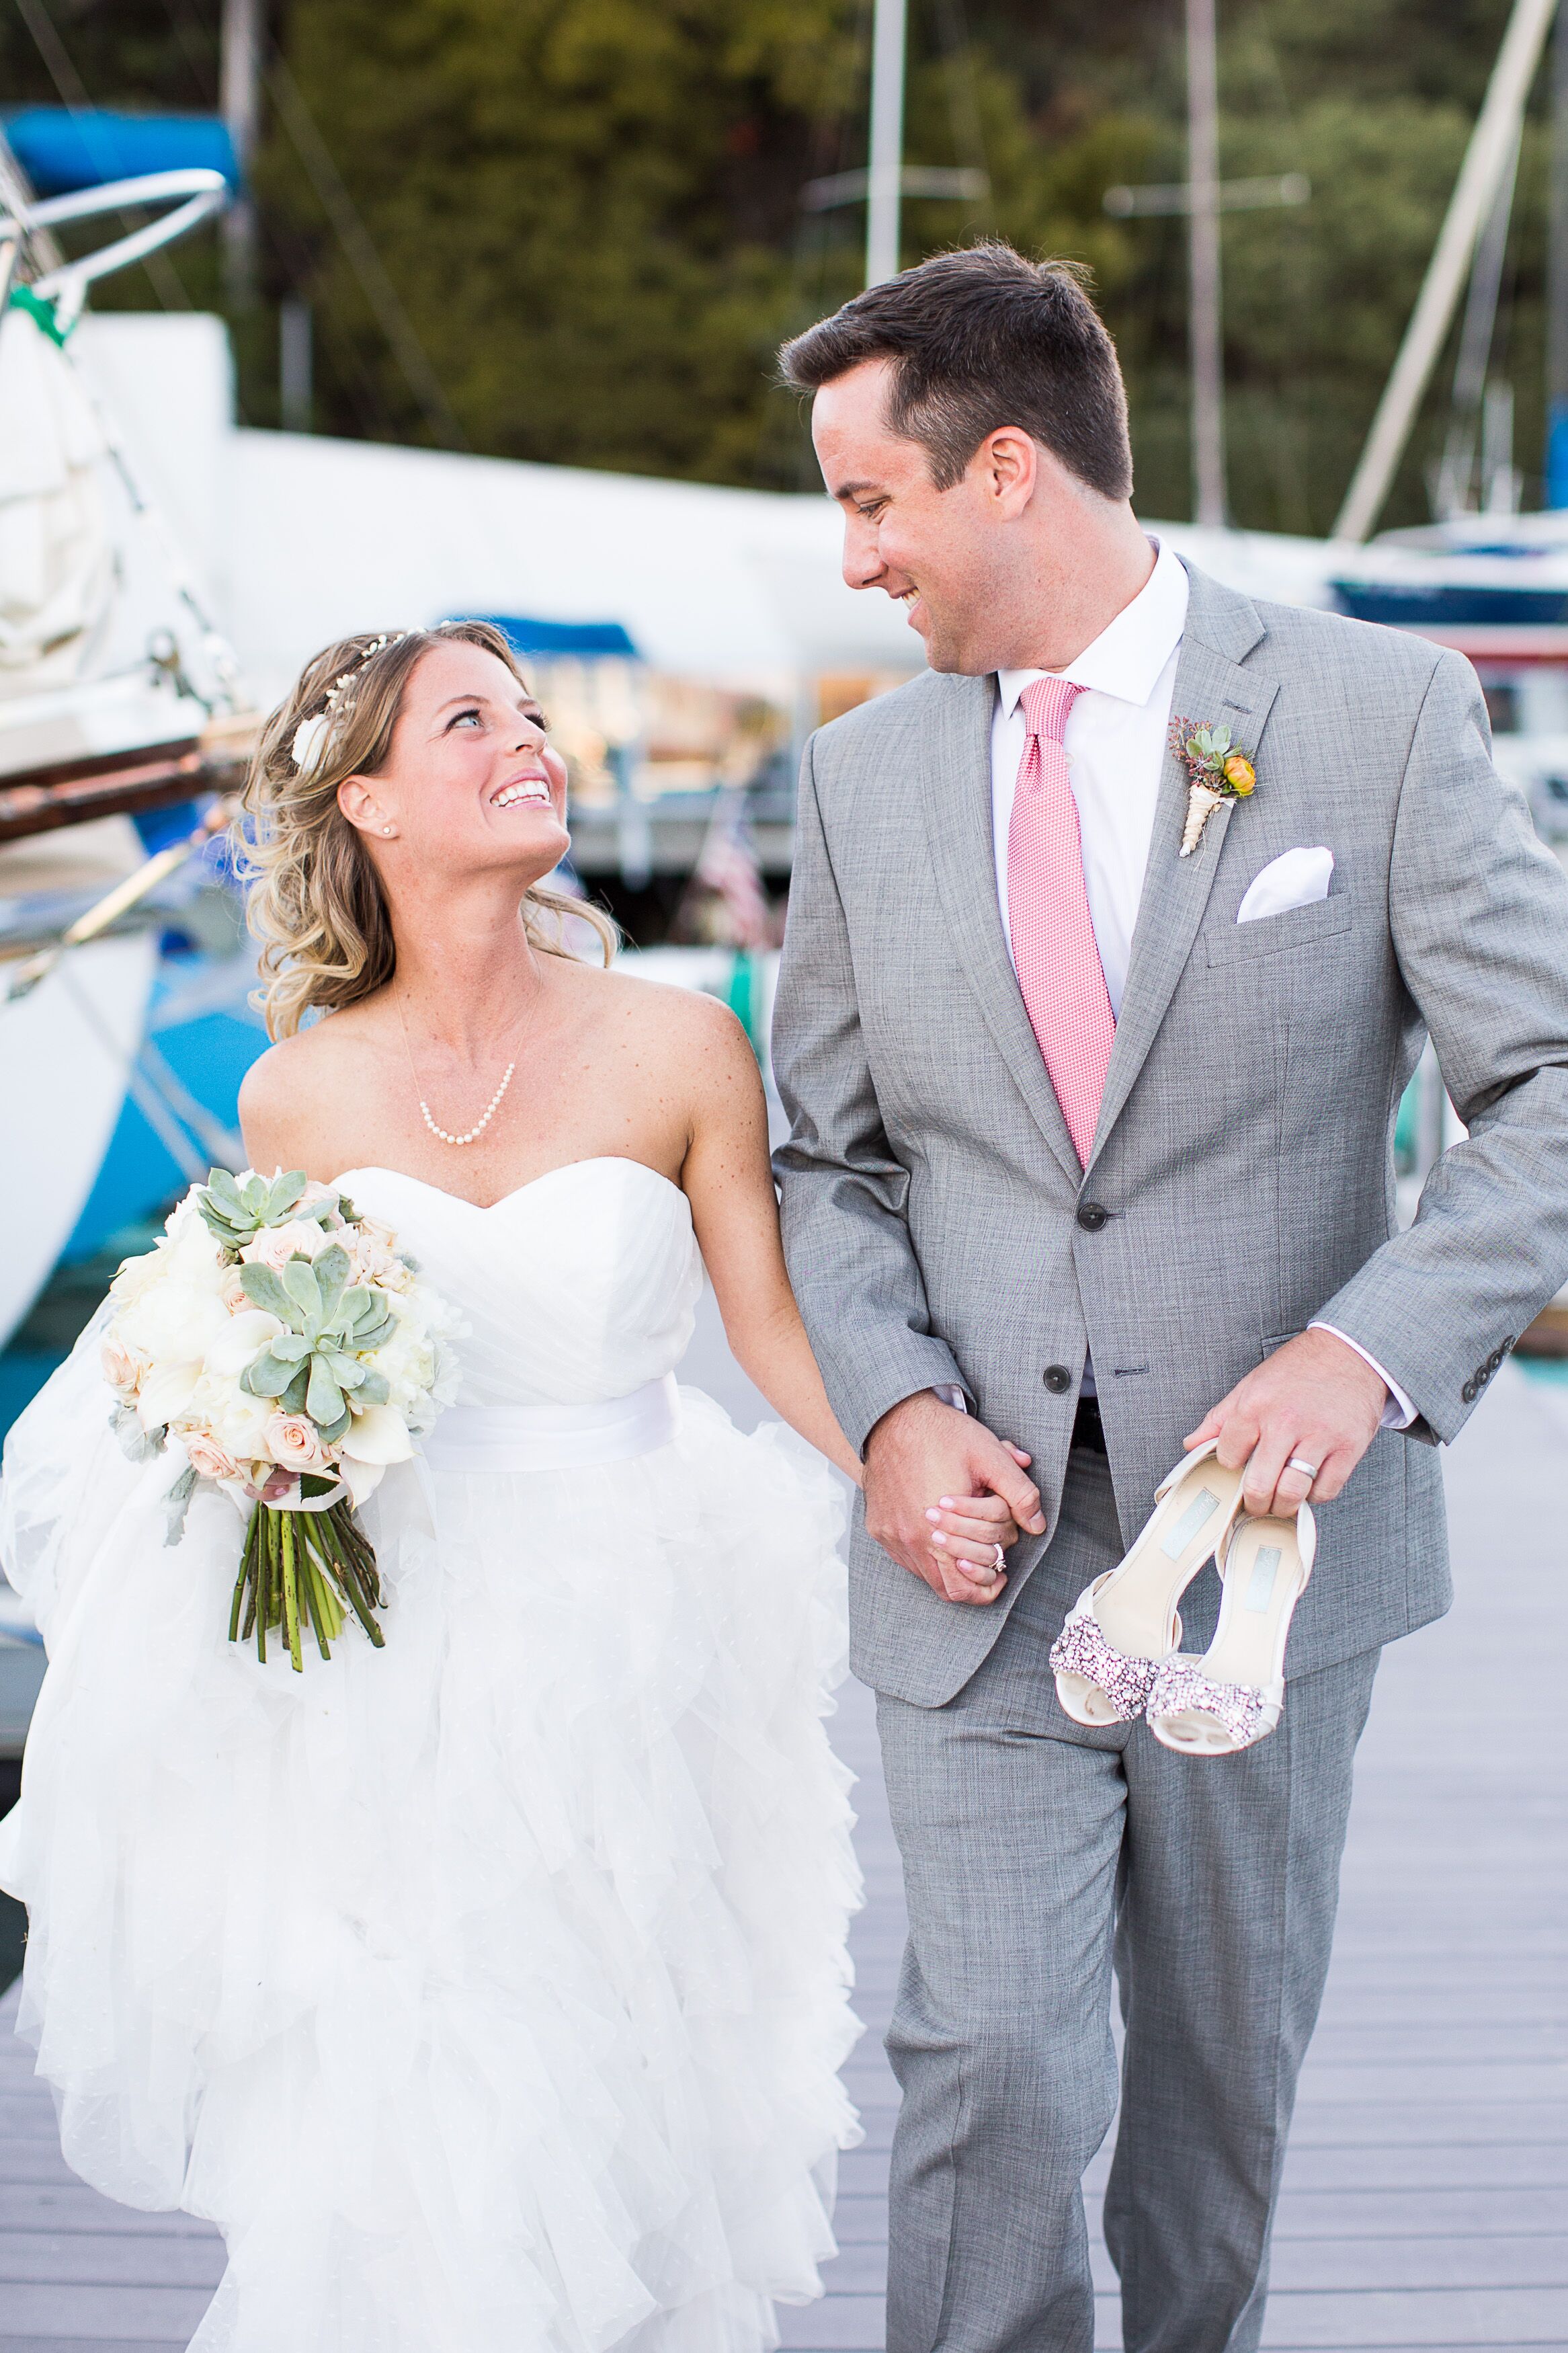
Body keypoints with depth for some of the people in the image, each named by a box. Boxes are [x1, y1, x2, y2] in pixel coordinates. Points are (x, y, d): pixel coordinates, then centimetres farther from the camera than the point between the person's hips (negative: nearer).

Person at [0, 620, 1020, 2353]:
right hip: (389, 1678, 1)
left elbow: (775, 1329, -1)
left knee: (613, 2144, 5)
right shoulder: (298, 1097, -1)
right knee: (397, 2159, -1)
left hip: (616, 1662, 0)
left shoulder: (677, 1050, -5)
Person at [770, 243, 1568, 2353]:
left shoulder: (1378, 712, -6)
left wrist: (1371, 1349, -23)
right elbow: (832, 1157, 9)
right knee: (992, 2066, -7)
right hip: (983, 1548, 1)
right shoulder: (865, 776, 4)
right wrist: (891, 1404, -9)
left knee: (1226, 2066, 15)